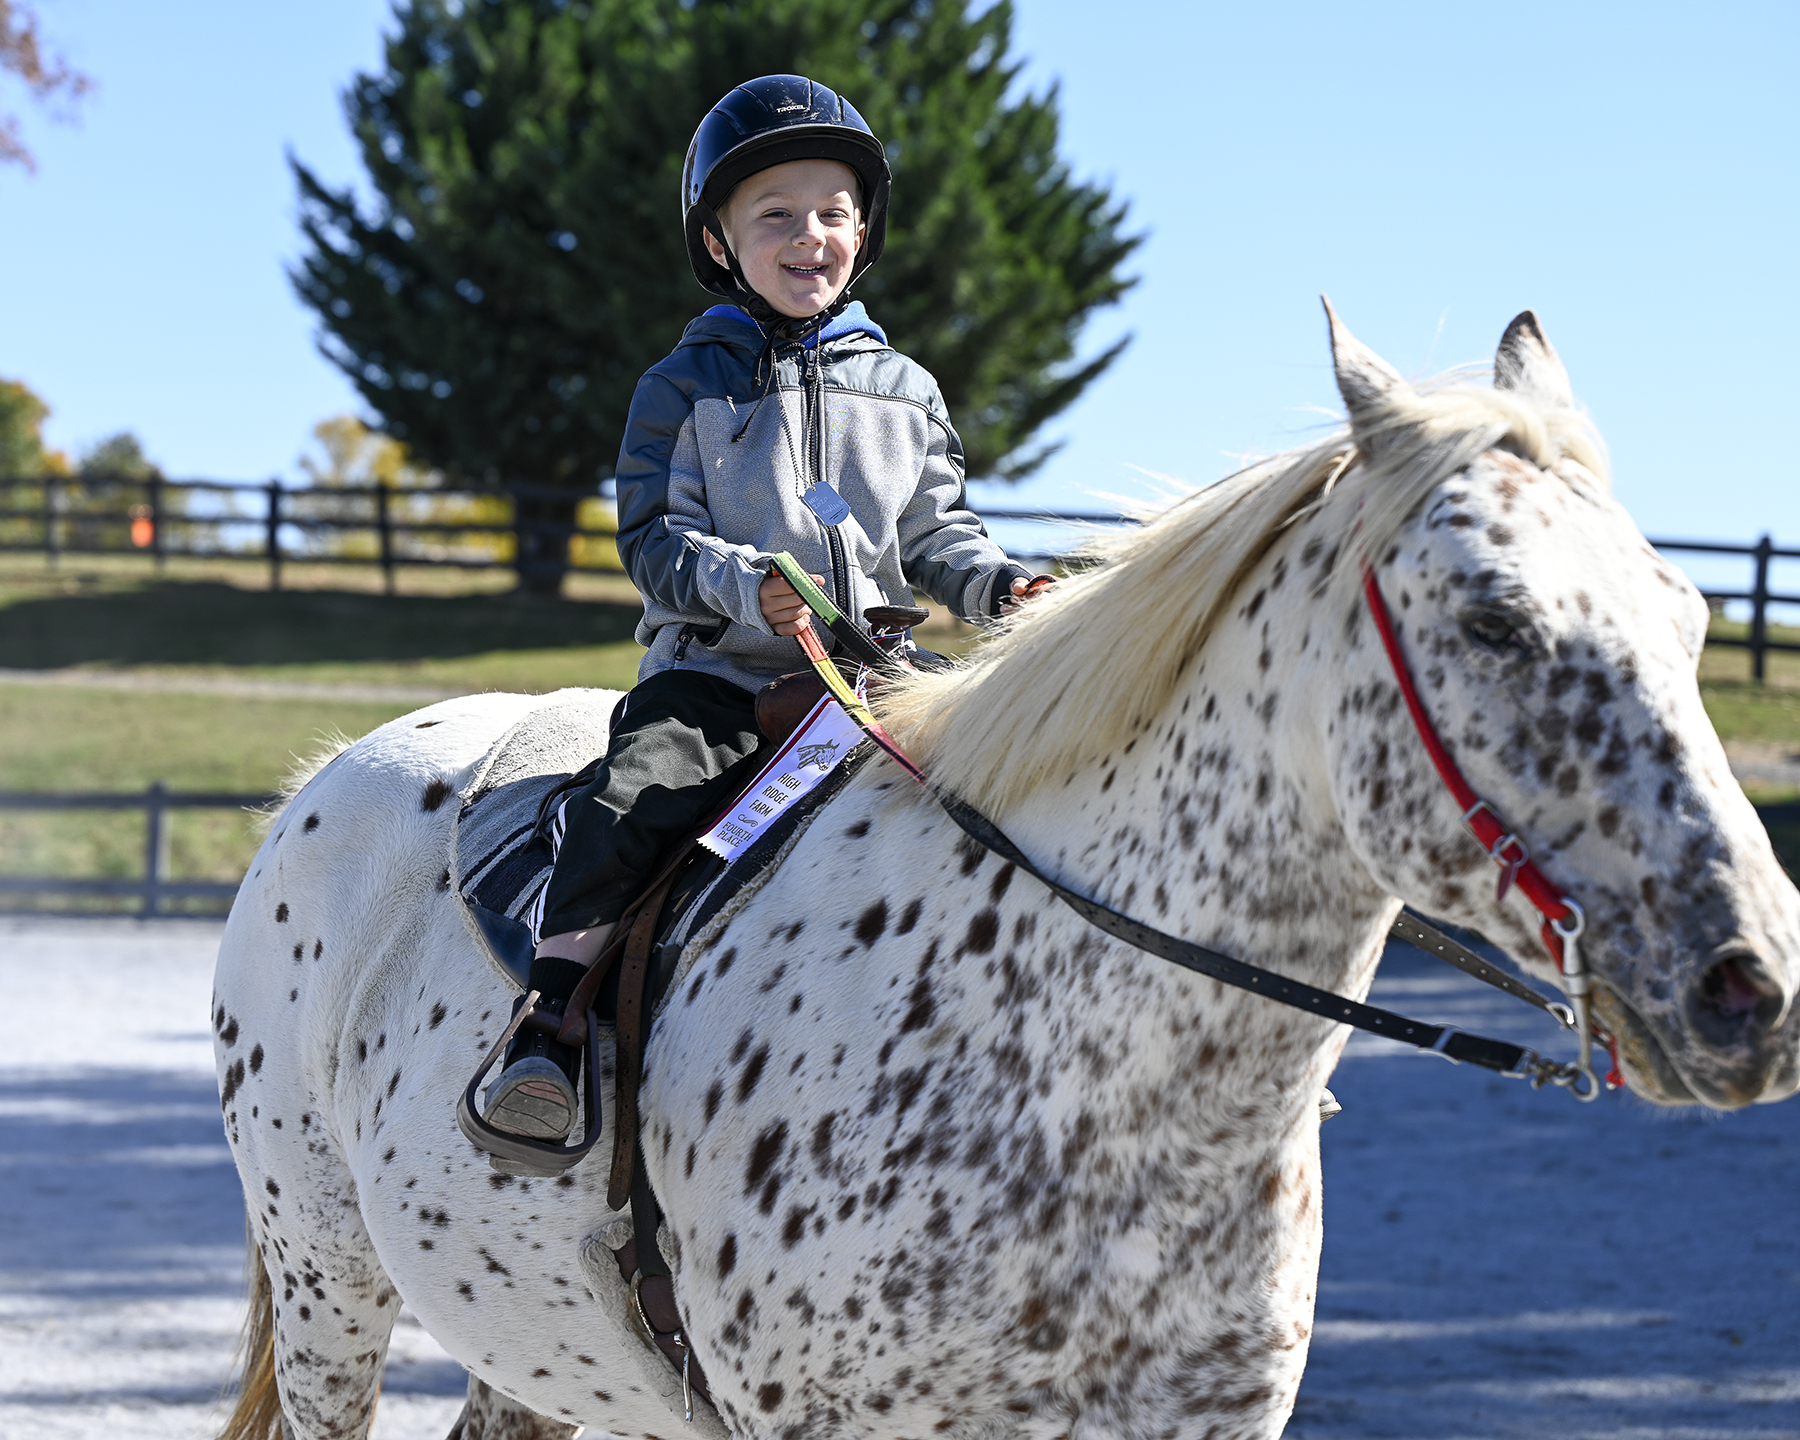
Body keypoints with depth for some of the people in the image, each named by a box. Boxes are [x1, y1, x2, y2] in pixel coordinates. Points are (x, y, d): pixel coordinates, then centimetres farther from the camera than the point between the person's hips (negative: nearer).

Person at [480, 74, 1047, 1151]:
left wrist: (998, 584, -4)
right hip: (716, 667, -3)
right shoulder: (688, 388, 7)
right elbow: (658, 538, -2)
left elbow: (937, 533, 18)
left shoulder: (902, 390, 16)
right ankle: (551, 1031, -28)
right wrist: (746, 586, -21)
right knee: (632, 801, -28)